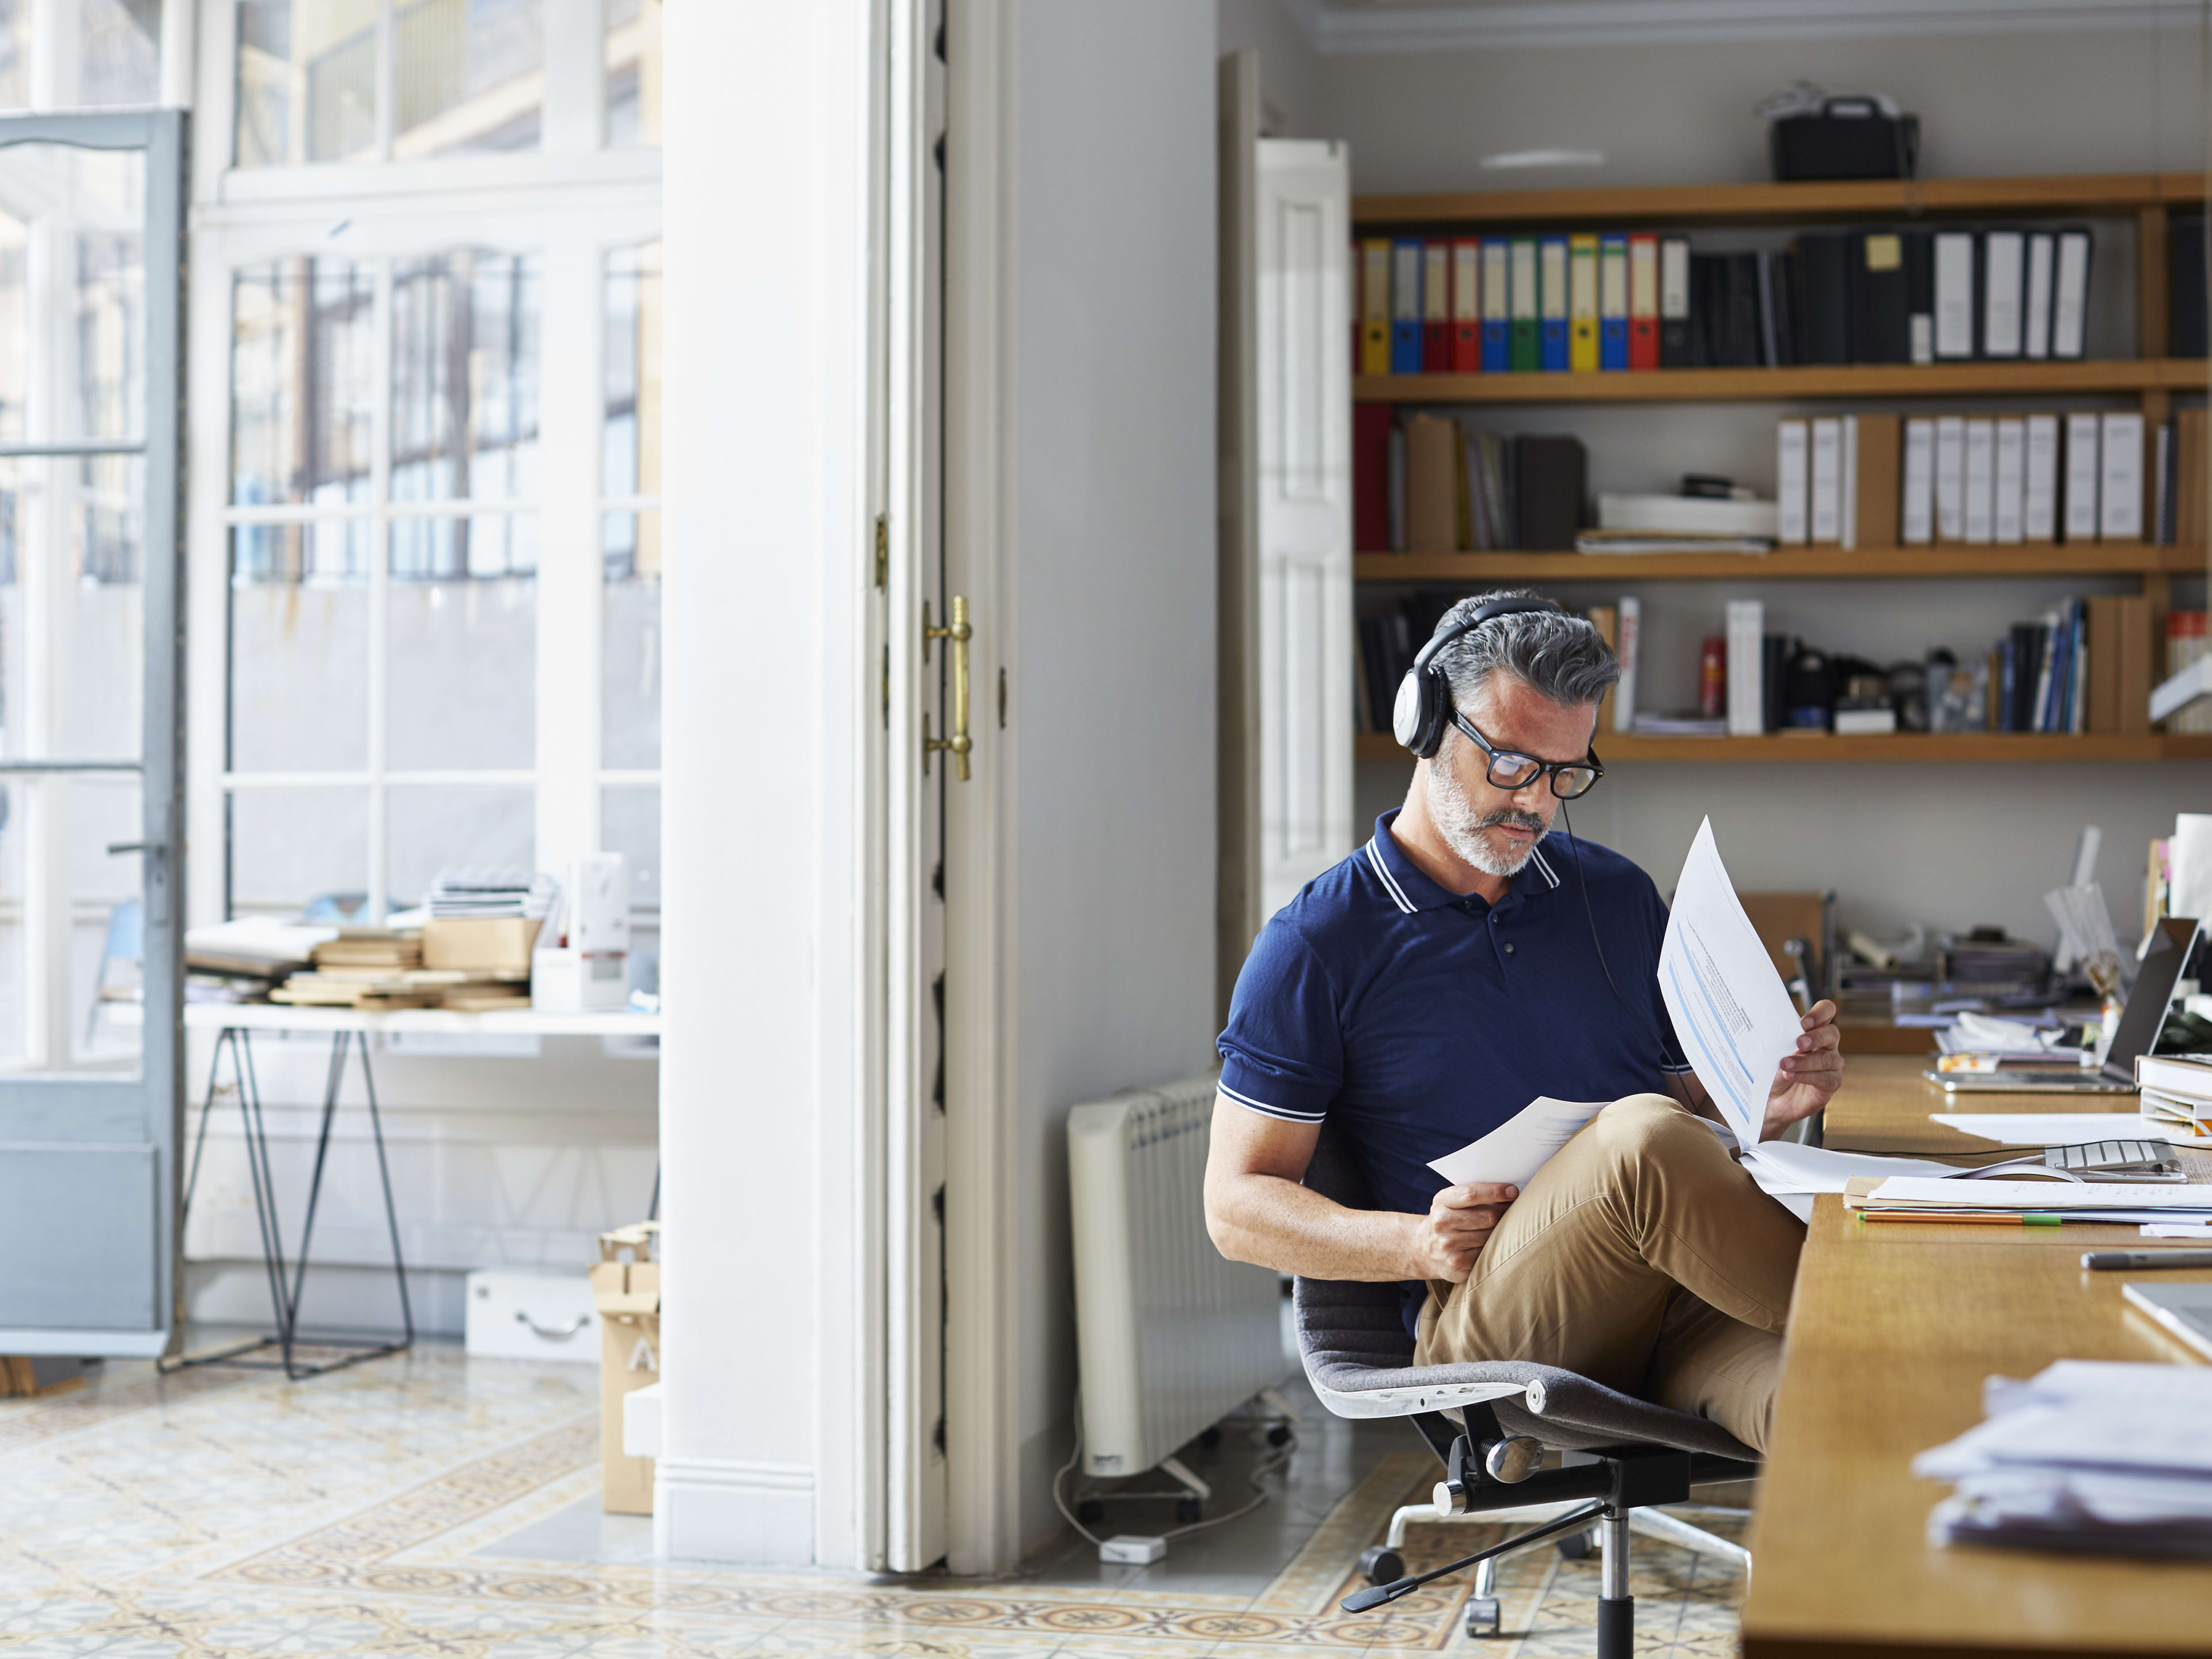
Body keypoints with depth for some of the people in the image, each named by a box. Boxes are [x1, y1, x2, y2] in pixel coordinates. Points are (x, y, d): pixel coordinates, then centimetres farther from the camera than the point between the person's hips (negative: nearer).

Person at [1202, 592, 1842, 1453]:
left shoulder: (1617, 896, 21)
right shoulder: (1316, 945, 6)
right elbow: (1236, 1206, 5)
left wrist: (1764, 1103, 3)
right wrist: (1416, 1244, -12)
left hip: (1679, 1304, 2)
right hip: (1479, 1318, -2)